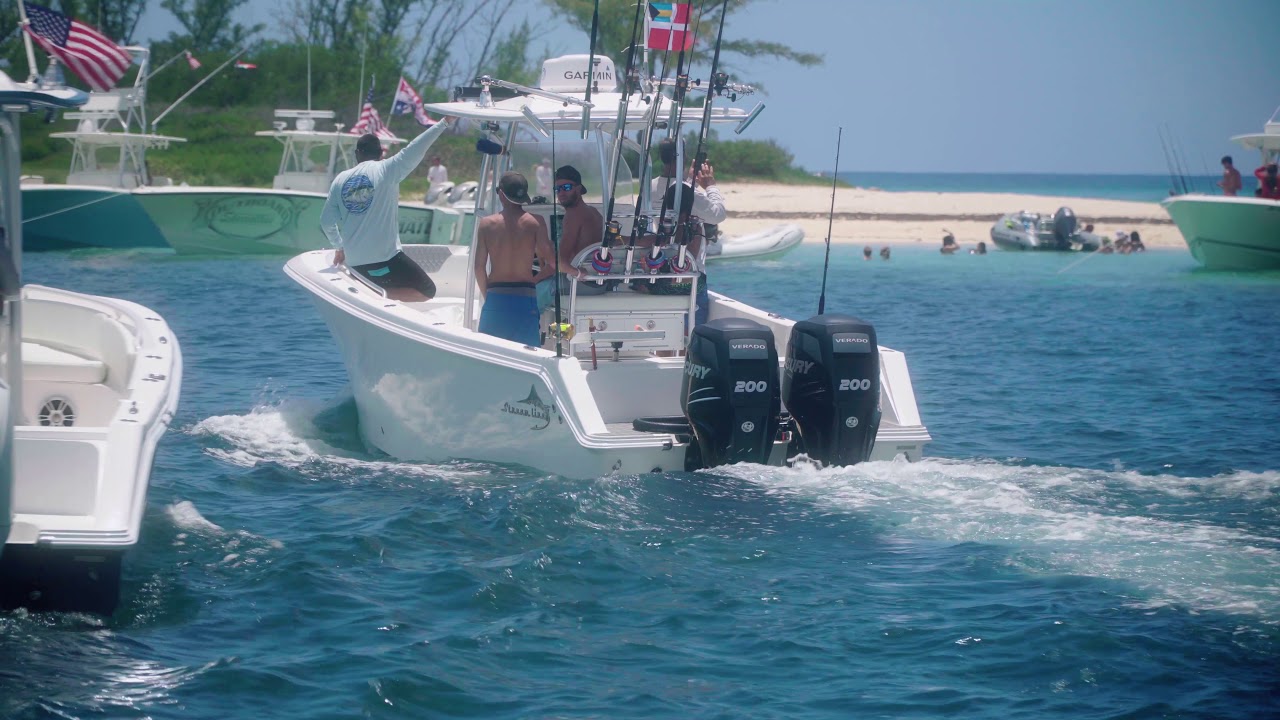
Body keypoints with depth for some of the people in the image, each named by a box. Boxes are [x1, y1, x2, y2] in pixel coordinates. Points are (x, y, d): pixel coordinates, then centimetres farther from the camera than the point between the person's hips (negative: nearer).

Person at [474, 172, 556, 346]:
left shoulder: (486, 224, 1)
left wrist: (487, 295, 12)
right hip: (526, 297, -1)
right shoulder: (535, 222, -3)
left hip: (496, 298, 1)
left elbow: (479, 266, 0)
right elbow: (550, 259, -9)